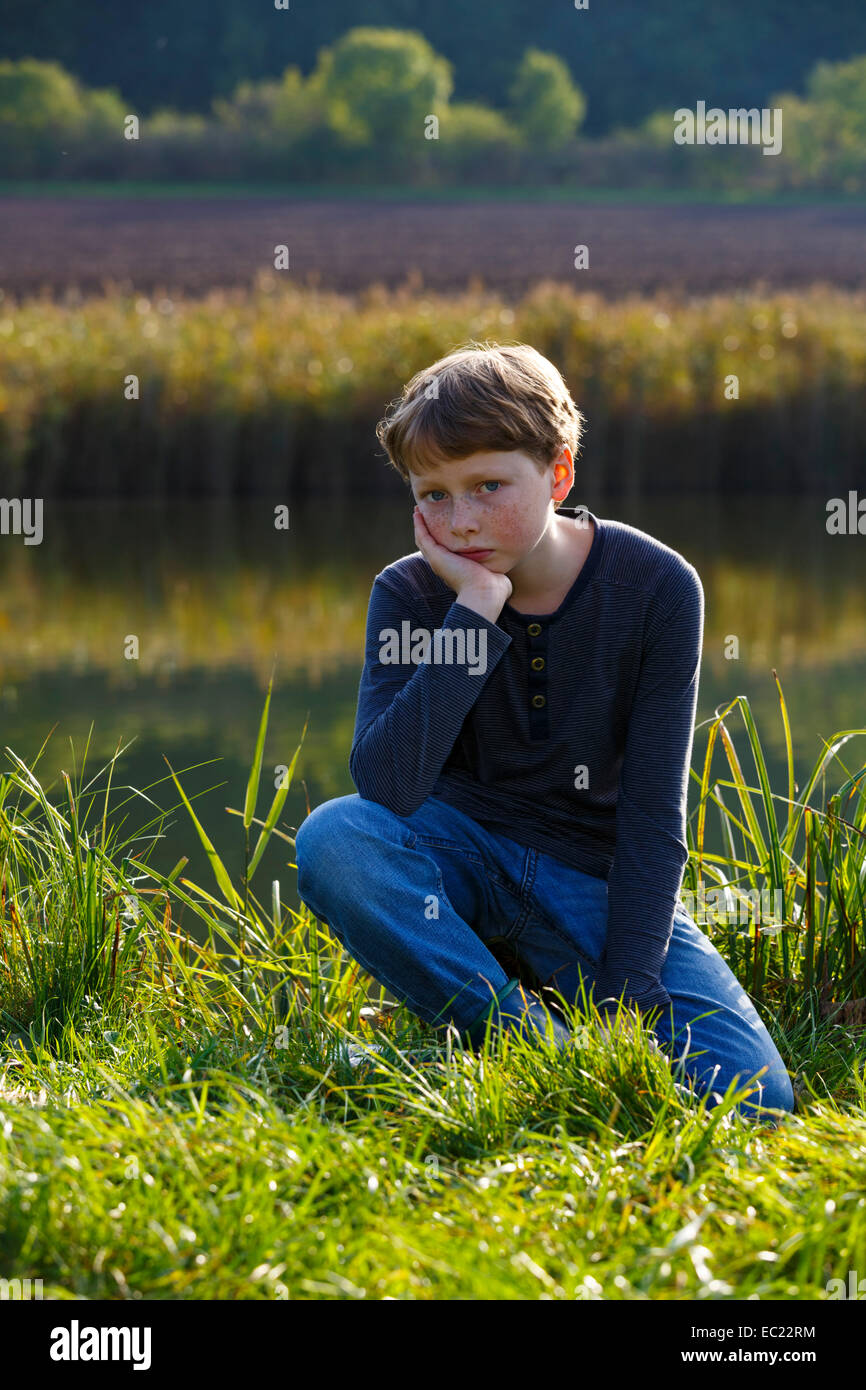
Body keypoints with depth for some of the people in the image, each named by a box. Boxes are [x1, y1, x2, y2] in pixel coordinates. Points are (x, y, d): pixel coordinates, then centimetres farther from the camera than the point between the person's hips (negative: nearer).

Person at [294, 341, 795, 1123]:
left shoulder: (656, 587, -12)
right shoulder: (413, 594, -9)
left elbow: (653, 818, -12)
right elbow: (386, 790, -26)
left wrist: (626, 1003, -21)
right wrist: (475, 610, -29)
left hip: (602, 880, -1)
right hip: (468, 857, 1)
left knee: (752, 1096, -25)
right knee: (332, 839, -34)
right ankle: (538, 1047, -22)